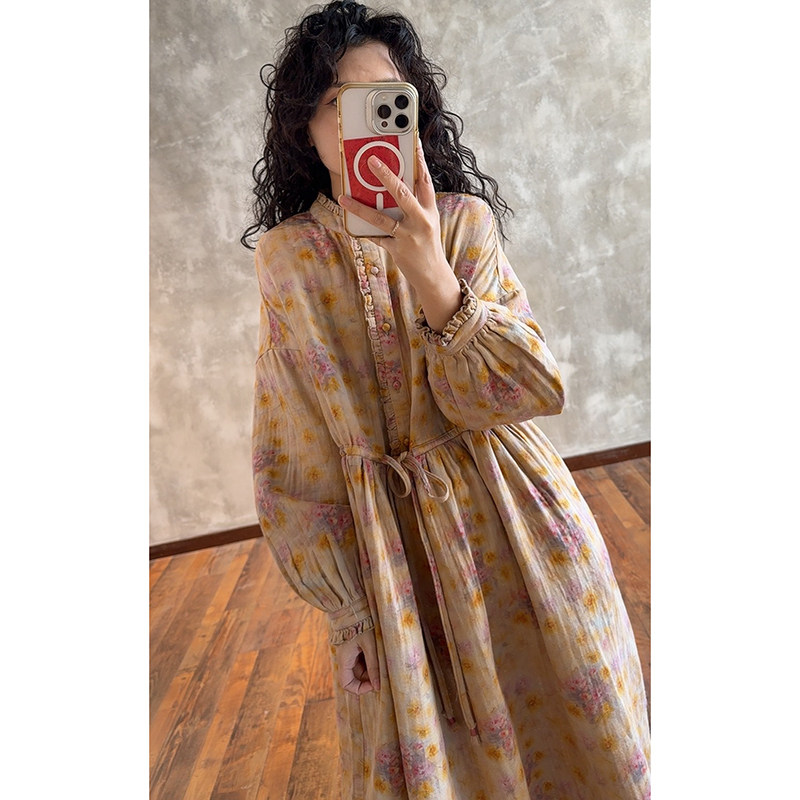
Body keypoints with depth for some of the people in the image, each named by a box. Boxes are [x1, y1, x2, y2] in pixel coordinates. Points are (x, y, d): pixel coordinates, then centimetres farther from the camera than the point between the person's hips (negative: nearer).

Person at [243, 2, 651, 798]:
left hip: (508, 527, 1)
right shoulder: (286, 256, -3)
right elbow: (287, 447, 0)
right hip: (386, 550, 0)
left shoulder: (466, 222, -4)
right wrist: (346, 602, -2)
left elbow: (531, 390, -13)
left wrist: (429, 272, -30)